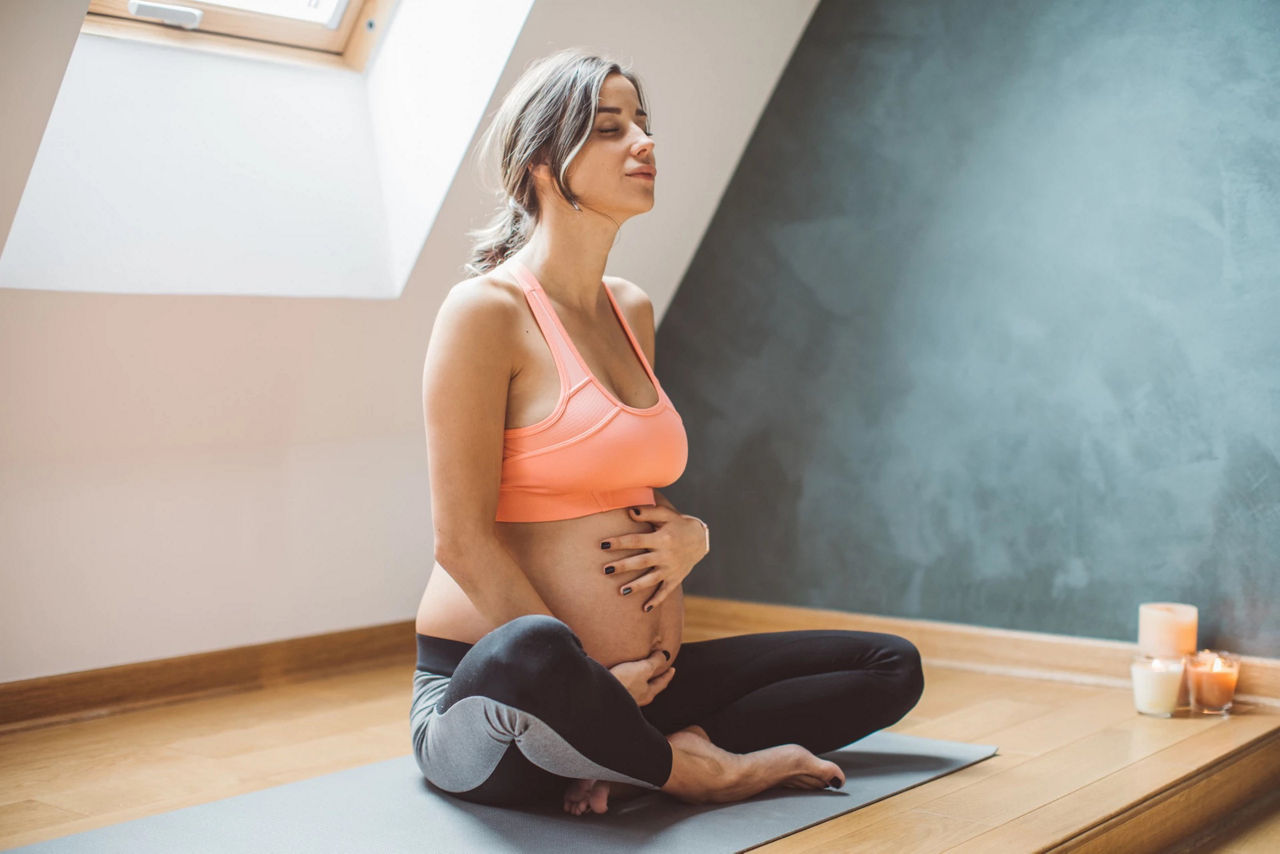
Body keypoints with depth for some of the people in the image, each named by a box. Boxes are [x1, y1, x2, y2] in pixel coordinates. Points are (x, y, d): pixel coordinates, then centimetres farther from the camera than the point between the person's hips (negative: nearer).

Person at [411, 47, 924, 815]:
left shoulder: (632, 311, 13)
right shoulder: (485, 311, -10)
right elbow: (463, 540, -15)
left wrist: (690, 535, 0)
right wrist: (589, 679, -16)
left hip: (634, 683, 8)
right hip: (490, 691, -8)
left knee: (892, 667, 7)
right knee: (531, 657, -44)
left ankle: (641, 764, -11)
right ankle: (698, 770, -13)